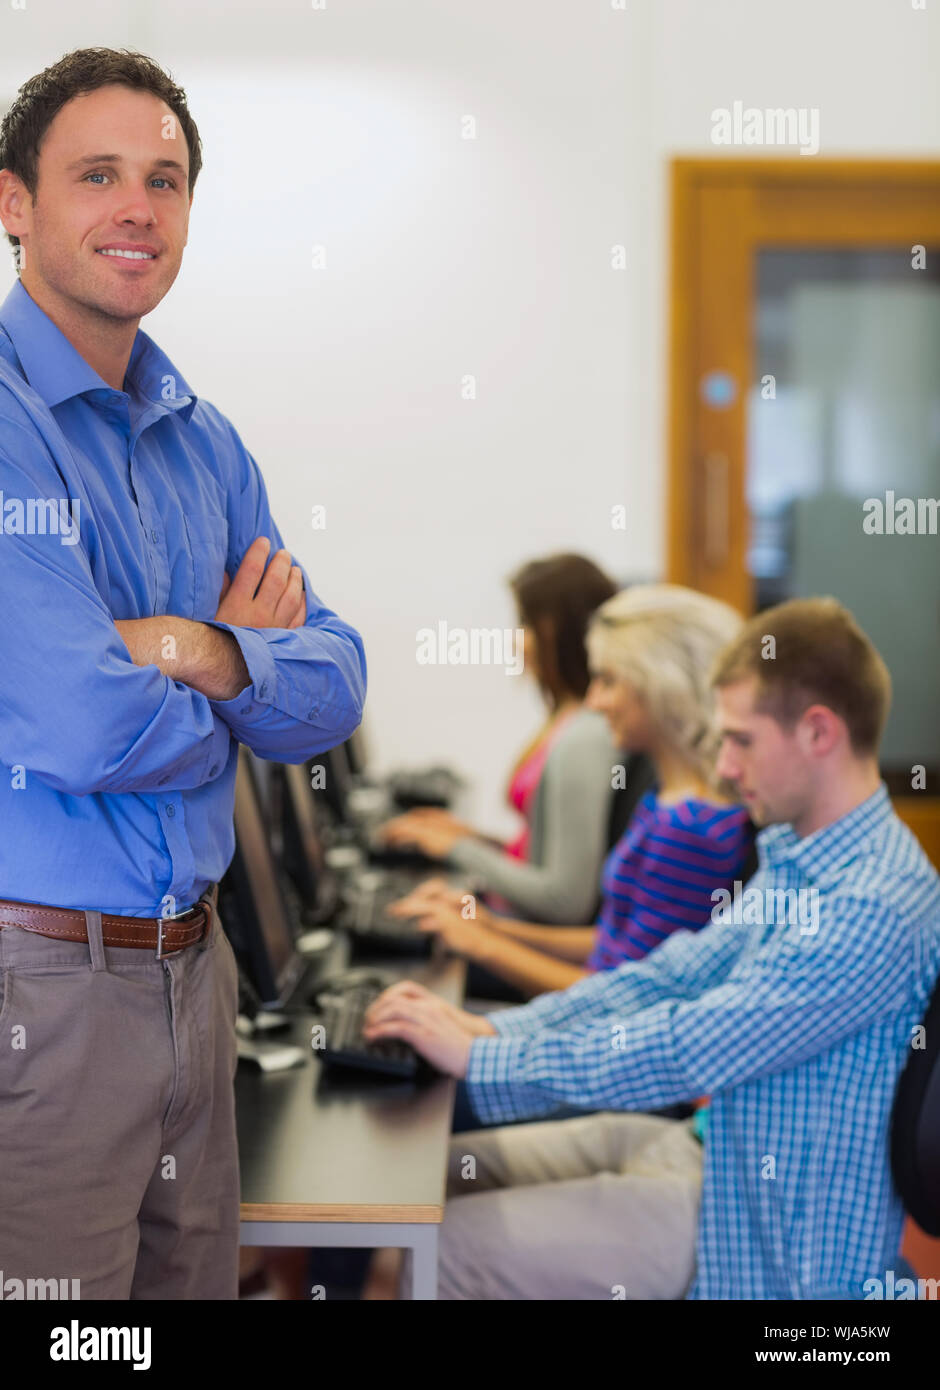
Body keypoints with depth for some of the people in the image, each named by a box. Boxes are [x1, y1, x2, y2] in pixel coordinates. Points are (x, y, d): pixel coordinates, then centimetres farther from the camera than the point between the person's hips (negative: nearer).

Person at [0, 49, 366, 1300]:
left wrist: (211, 657, -17)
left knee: (196, 1280, 16)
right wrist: (249, 671, -2)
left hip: (192, 964, 7)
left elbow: (333, 692, 5)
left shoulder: (202, 440, 11)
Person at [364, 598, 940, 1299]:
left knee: (438, 1250, -13)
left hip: (772, 1233, -9)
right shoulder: (799, 858, 6)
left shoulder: (873, 910, -27)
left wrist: (479, 1057, -23)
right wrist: (494, 1029, -4)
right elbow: (676, 974, 8)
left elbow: (687, 1050, -29)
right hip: (715, 1144, 9)